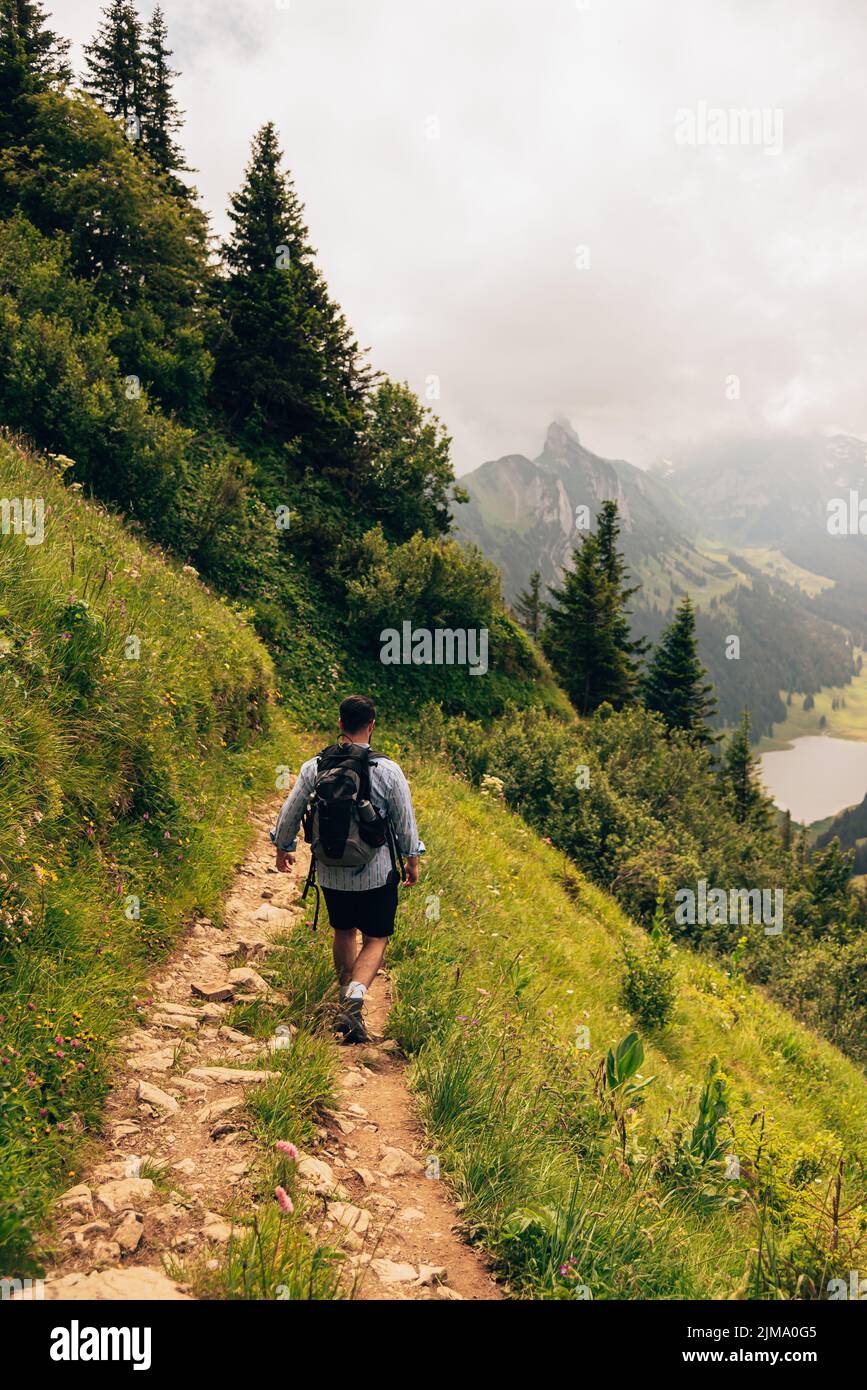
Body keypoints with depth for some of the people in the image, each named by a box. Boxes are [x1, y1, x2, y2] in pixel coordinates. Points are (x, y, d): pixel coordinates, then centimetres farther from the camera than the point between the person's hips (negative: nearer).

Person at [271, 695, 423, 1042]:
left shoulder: (314, 767, -6)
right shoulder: (388, 771, -12)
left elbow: (290, 813, 3)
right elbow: (405, 822, -3)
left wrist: (283, 848, 21)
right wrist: (412, 861, 12)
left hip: (330, 872, 3)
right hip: (376, 873, -3)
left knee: (344, 933, 22)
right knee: (375, 940, 8)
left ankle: (347, 1001, 32)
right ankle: (353, 1002, -12)